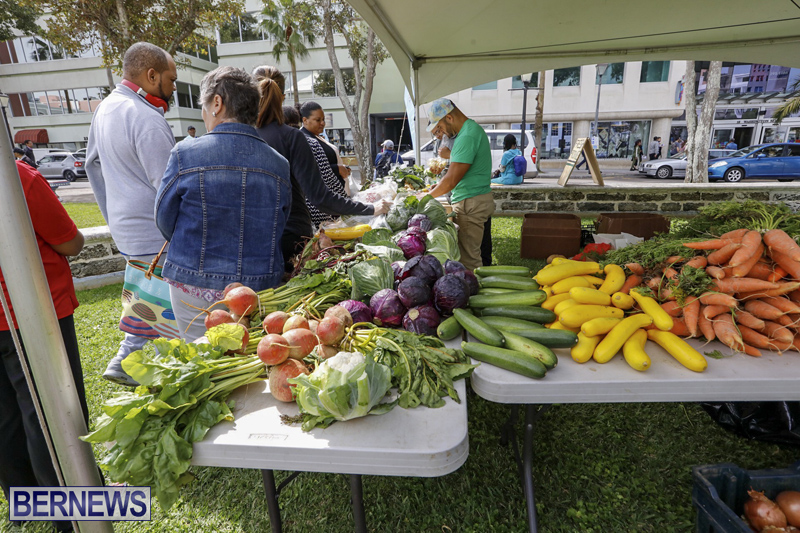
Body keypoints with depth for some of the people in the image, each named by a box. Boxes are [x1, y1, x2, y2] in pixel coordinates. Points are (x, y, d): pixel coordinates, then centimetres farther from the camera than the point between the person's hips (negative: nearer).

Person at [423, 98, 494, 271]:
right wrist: (434, 187, 13)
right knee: (471, 254, 14)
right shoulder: (471, 128, 15)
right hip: (473, 200, 10)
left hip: (471, 203, -10)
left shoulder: (467, 136, -19)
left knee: (468, 258, -4)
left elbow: (451, 180, -21)